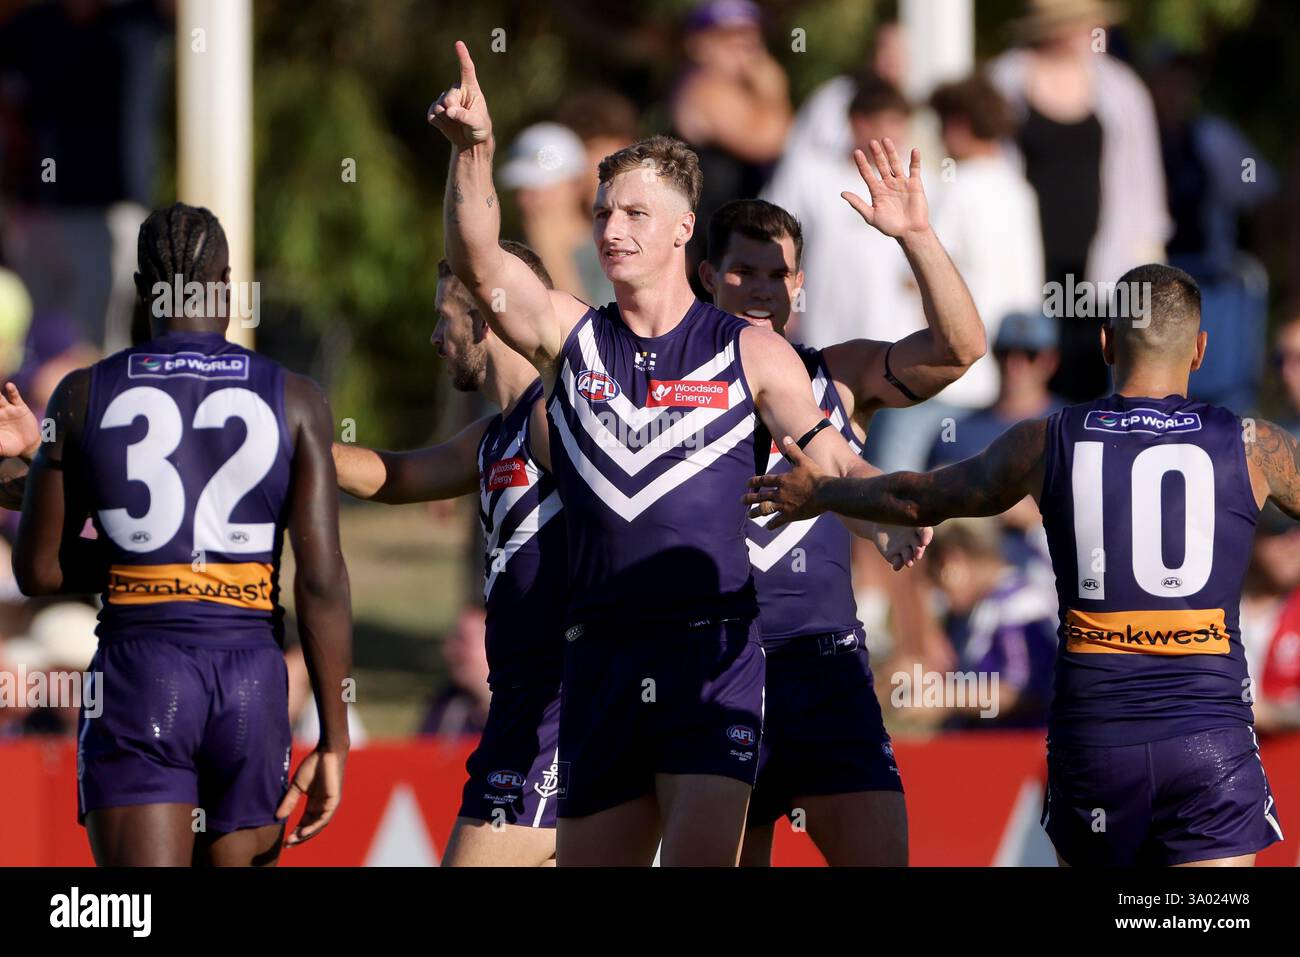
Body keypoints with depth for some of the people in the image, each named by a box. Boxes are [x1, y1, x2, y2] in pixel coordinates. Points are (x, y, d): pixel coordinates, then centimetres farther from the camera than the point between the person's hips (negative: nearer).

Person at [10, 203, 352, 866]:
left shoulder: (84, 396, 2)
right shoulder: (295, 401, 1)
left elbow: (36, 570, 4)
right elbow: (322, 581, -4)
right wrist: (334, 741, 0)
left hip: (136, 676, -1)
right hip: (252, 685, 1)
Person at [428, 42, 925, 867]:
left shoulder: (750, 353, 6)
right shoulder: (568, 336, 10)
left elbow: (835, 463, 4)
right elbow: (477, 262, -5)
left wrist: (889, 520, -18)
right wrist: (474, 151, -22)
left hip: (714, 650, -3)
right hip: (603, 655, 3)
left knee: (700, 855, -20)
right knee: (589, 858, 7)